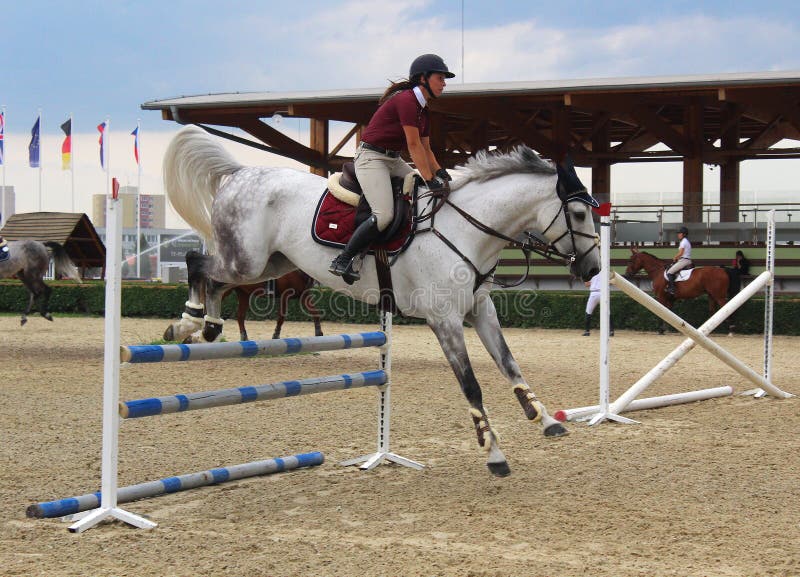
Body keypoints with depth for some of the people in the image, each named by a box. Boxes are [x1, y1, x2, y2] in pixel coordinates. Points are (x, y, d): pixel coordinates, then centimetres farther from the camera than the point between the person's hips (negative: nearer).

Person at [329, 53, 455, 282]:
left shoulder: (423, 111, 13)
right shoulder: (406, 100, -17)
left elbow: (426, 149, 14)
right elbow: (414, 146, -21)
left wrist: (439, 173, -2)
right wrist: (430, 180, -23)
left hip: (393, 160, 11)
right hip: (371, 158, -11)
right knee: (384, 215, -23)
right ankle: (342, 261, -16)